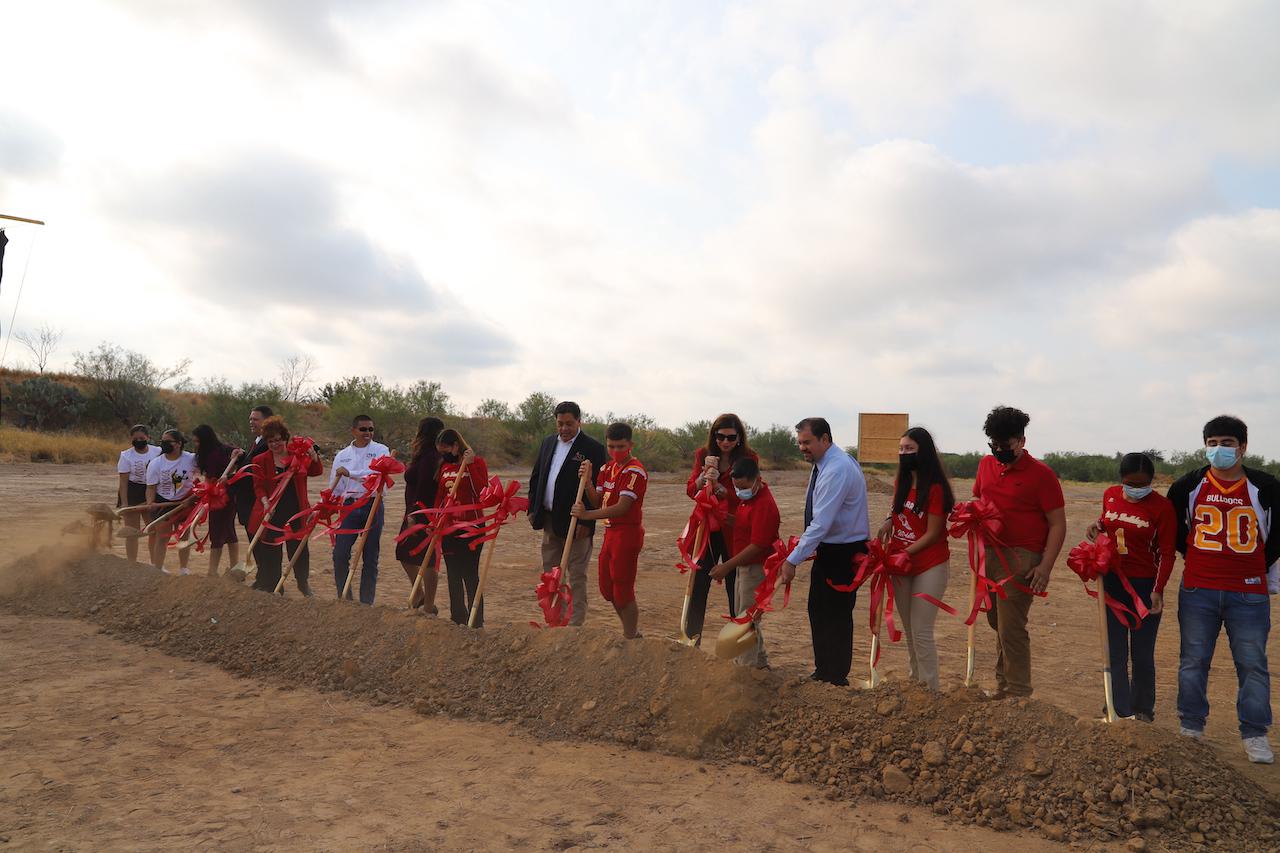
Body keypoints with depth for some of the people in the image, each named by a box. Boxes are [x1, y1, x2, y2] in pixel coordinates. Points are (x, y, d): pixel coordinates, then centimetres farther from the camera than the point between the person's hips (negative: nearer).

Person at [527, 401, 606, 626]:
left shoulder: (593, 448, -10)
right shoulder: (548, 442, 11)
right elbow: (535, 477, 17)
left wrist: (587, 522, -18)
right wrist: (532, 509, 10)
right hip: (549, 521, 7)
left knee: (577, 577, 2)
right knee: (550, 573, 15)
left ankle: (575, 624, 8)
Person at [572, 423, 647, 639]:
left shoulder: (635, 471, -16)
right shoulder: (606, 468, 11)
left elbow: (622, 507, -24)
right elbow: (598, 501, 8)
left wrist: (587, 515, -32)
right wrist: (586, 480, -8)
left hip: (627, 533, -9)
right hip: (610, 532, 9)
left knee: (623, 590, -2)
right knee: (607, 589, 17)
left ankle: (630, 638, 13)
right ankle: (632, 632, 33)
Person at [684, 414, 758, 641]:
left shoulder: (748, 458, -5)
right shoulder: (703, 455, 4)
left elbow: (742, 496, -11)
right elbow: (690, 490, -2)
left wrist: (717, 485, -26)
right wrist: (705, 473, -20)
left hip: (733, 531, -2)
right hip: (706, 528, 3)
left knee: (735, 588, 6)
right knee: (698, 586, 2)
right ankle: (691, 639, 11)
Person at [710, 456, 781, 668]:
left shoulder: (764, 506, -24)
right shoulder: (747, 496, 6)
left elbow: (757, 546, -26)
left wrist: (727, 566, -21)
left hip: (756, 569, -10)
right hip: (743, 566, 10)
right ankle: (760, 662, 32)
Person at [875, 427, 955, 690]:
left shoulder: (936, 488, -15)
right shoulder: (901, 483, 5)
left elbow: (932, 534, -15)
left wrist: (902, 554, -20)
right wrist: (889, 522, -1)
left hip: (929, 567, -7)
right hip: (901, 567, 7)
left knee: (921, 632, -6)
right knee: (908, 630, 15)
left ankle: (931, 690, 6)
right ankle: (915, 680, 28)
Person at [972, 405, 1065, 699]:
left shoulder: (1041, 474, -8)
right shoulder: (987, 464, 10)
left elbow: (1058, 524, -8)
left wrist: (1045, 567, -16)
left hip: (1020, 558, -6)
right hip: (989, 552, 6)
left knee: (1011, 628, -6)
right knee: (998, 623, 15)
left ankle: (1019, 696, 6)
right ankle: (1003, 686, 27)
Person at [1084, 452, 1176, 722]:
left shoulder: (1162, 506, -11)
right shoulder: (1110, 495, 2)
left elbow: (1166, 553, -10)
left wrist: (1158, 590, -16)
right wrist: (1097, 526, -1)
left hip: (1144, 585, -4)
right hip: (1111, 581, 4)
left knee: (1142, 654, 8)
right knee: (1115, 653, 6)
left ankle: (1143, 711, 25)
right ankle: (1120, 713, 14)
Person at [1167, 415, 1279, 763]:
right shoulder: (1188, 485, 0)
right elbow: (1173, 528, 15)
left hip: (1249, 593, -1)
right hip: (1198, 591, 1)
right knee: (1193, 661, 7)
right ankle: (1191, 728, 20)